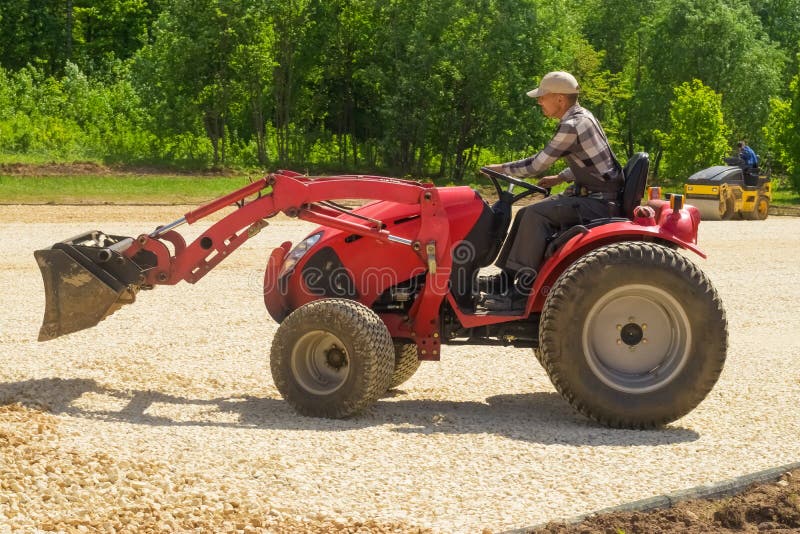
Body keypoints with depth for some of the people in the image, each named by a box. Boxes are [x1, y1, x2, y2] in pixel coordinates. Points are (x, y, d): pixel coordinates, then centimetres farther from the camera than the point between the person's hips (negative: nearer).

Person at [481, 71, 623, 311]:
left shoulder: (572, 126, -20)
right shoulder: (583, 117, 11)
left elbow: (537, 165, -14)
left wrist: (501, 168, -1)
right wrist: (559, 178, 13)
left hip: (598, 202, -10)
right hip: (592, 194, 10)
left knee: (535, 214, -22)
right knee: (526, 214, 7)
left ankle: (525, 289, -20)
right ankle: (506, 278, 10)